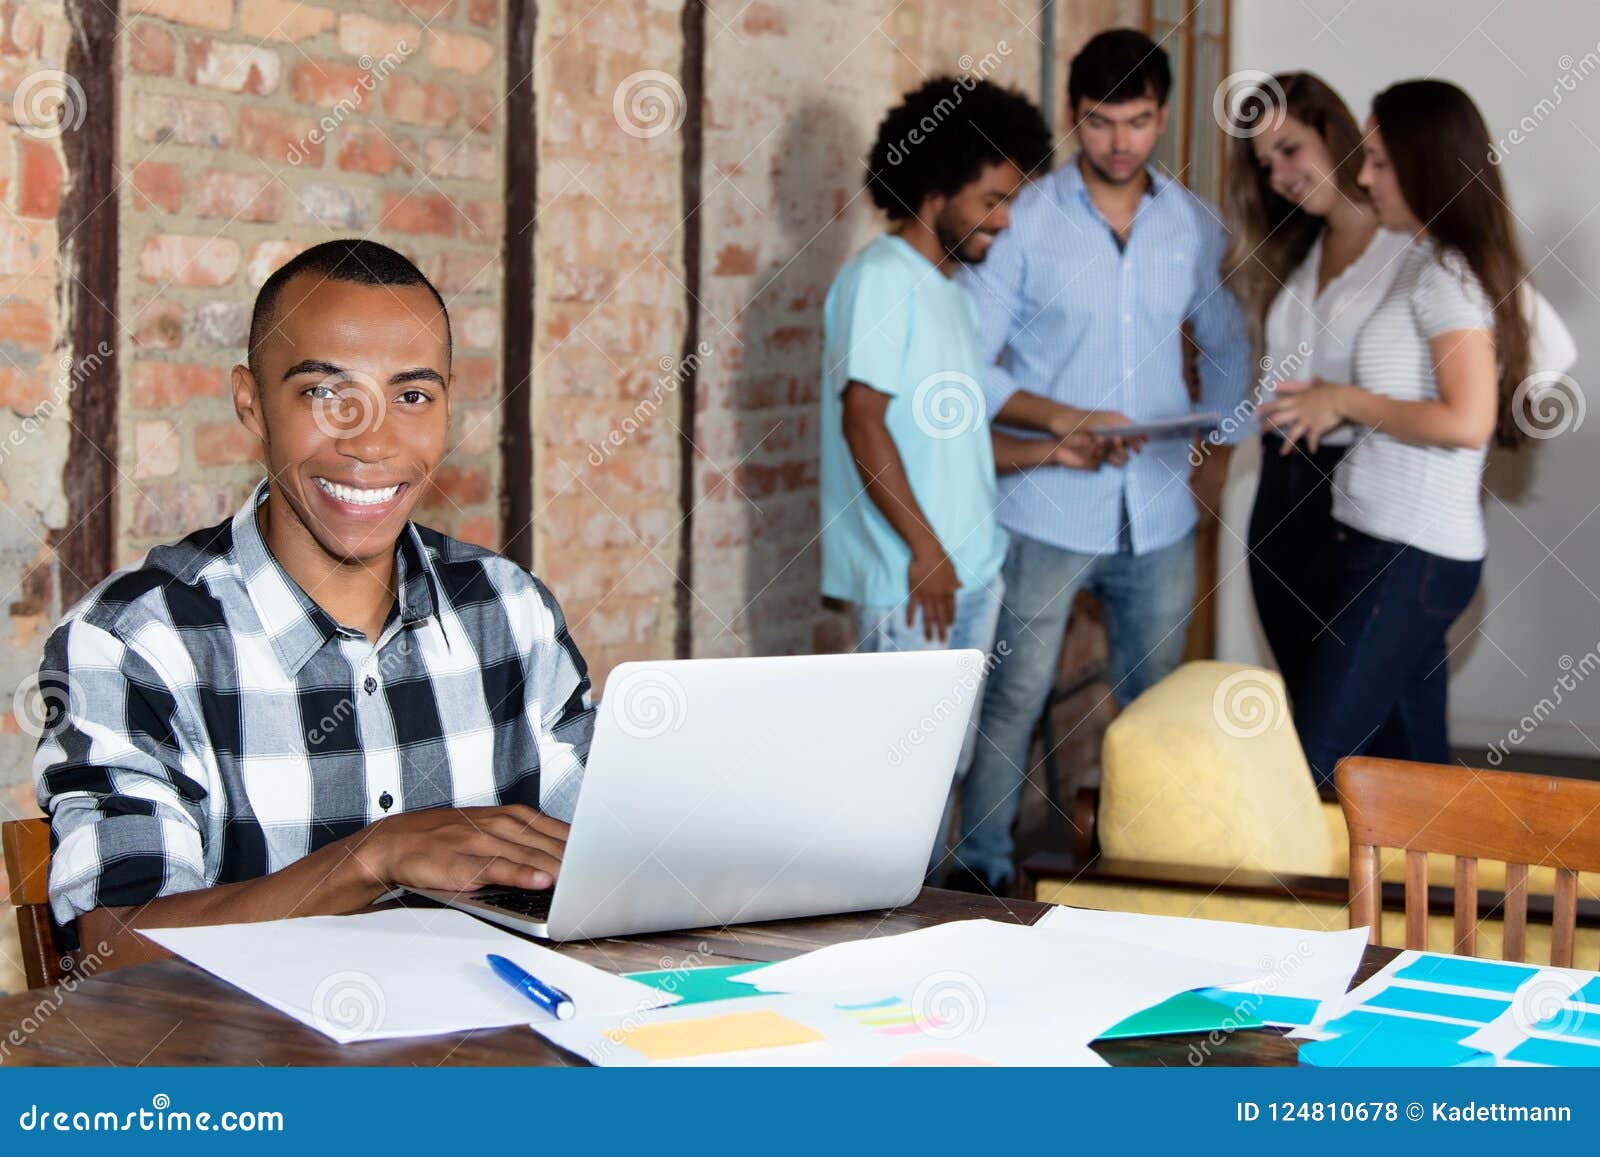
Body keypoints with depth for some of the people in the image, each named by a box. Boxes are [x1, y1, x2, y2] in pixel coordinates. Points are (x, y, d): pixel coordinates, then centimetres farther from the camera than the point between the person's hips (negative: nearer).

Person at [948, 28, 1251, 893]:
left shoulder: (1194, 226, 8)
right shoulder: (1023, 224, -5)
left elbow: (1226, 343, 23)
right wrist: (1060, 419, -20)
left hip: (1159, 512, 4)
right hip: (1046, 510, -4)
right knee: (1014, 699, 0)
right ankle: (981, 872, 12)